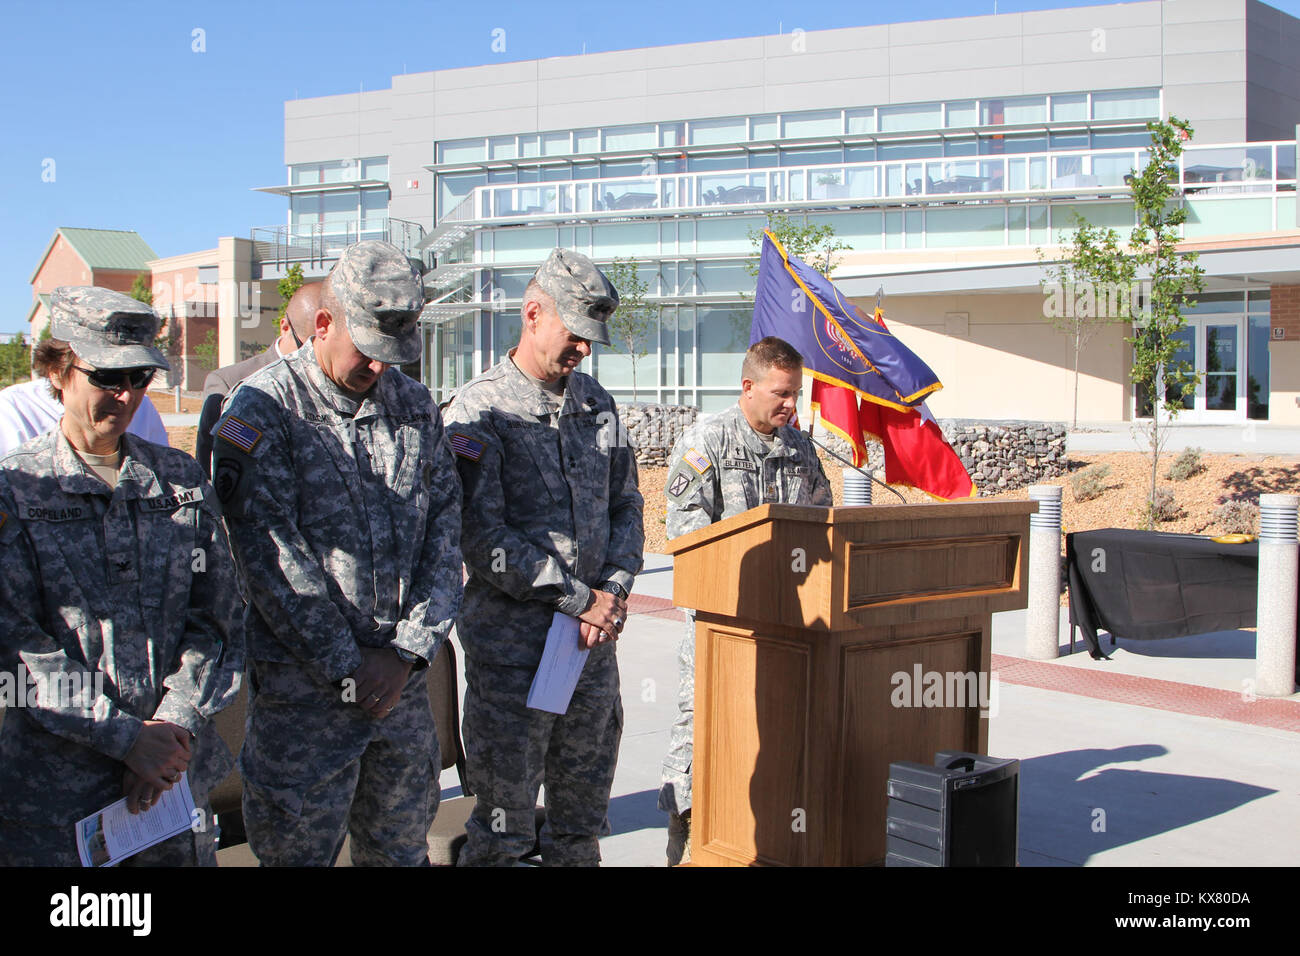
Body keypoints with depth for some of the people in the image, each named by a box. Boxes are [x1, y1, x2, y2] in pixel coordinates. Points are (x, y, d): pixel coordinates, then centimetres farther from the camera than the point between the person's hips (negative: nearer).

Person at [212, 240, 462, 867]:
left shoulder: (415, 406, 8)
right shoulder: (264, 409, -8)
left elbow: (444, 534, 6)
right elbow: (270, 556, -14)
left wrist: (410, 651, -5)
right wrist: (348, 665, -12)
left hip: (402, 678, 5)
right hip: (302, 687, -4)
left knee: (400, 848, 16)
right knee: (298, 847, 6)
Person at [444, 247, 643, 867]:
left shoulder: (595, 402, 11)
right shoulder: (477, 410, -9)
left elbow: (626, 503, 15)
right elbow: (482, 536, -16)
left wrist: (615, 589, -2)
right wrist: (578, 599, -14)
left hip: (595, 641, 6)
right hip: (512, 647, -6)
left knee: (582, 814, 15)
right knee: (504, 821, 3)